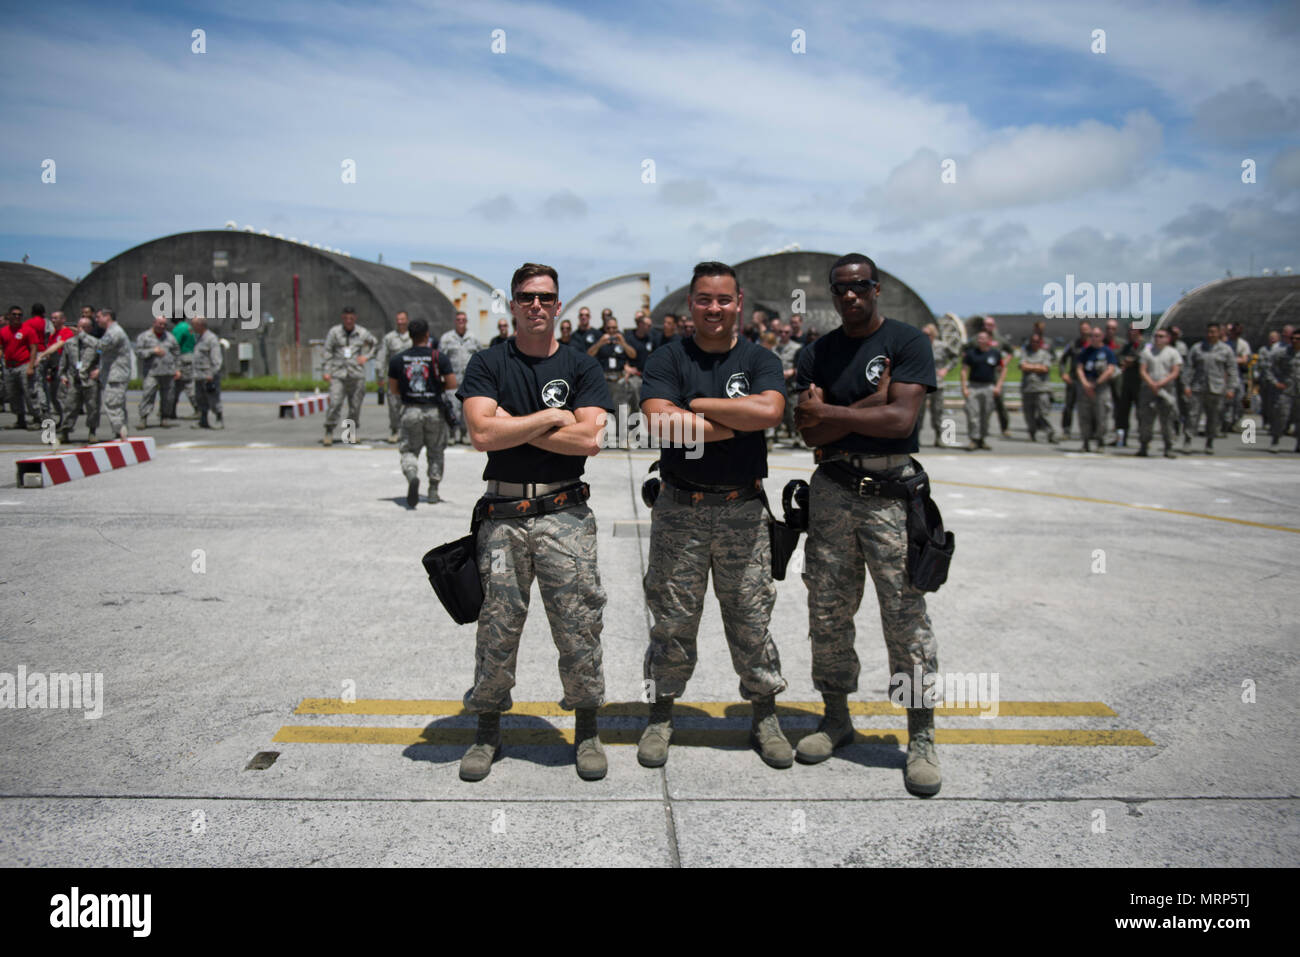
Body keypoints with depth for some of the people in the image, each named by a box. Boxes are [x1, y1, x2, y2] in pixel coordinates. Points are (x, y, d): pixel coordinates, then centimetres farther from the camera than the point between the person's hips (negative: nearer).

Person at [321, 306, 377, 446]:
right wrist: (327, 372, -2)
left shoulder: (362, 333, 5)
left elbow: (375, 344, 24)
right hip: (338, 375, -1)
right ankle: (329, 433, -7)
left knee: (355, 405, 3)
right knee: (334, 404, -13)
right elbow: (328, 352, 4)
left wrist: (366, 357, 9)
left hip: (357, 374, 1)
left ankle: (352, 432, 18)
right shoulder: (334, 332, 2)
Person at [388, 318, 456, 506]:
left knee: (409, 450, 10)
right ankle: (433, 492, 16)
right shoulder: (439, 358, -5)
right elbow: (452, 384, -9)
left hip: (410, 411, 0)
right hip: (435, 412, 0)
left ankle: (412, 475, -20)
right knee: (435, 452, 15)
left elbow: (393, 390, 3)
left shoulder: (397, 360, 0)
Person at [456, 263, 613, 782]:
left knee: (578, 626, 2)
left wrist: (514, 427, -7)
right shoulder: (487, 364, 6)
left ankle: (586, 729, 19)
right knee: (497, 628, 5)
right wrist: (549, 417, -8)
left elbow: (590, 438, -8)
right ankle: (487, 729, 22)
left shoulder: (581, 367, 7)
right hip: (502, 515, 0)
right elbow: (482, 433, -10)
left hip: (564, 515, 0)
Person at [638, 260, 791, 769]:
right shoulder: (667, 359, 2)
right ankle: (661, 716, 23)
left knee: (751, 619, 8)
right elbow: (660, 423, -16)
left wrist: (697, 405, -12)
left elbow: (768, 411, -17)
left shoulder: (760, 360, 4)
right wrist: (737, 422, -12)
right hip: (679, 511, 0)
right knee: (672, 619, 7)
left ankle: (765, 716, 24)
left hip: (743, 511, 1)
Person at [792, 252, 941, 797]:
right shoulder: (815, 354, 10)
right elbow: (810, 432, -2)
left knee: (905, 613, -3)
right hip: (832, 490, 4)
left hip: (891, 490, -4)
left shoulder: (907, 342, 0)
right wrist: (870, 402, -11)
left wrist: (831, 412, -9)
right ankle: (836, 719, 24)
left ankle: (921, 737, 8)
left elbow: (902, 419, -14)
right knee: (827, 611, 8)